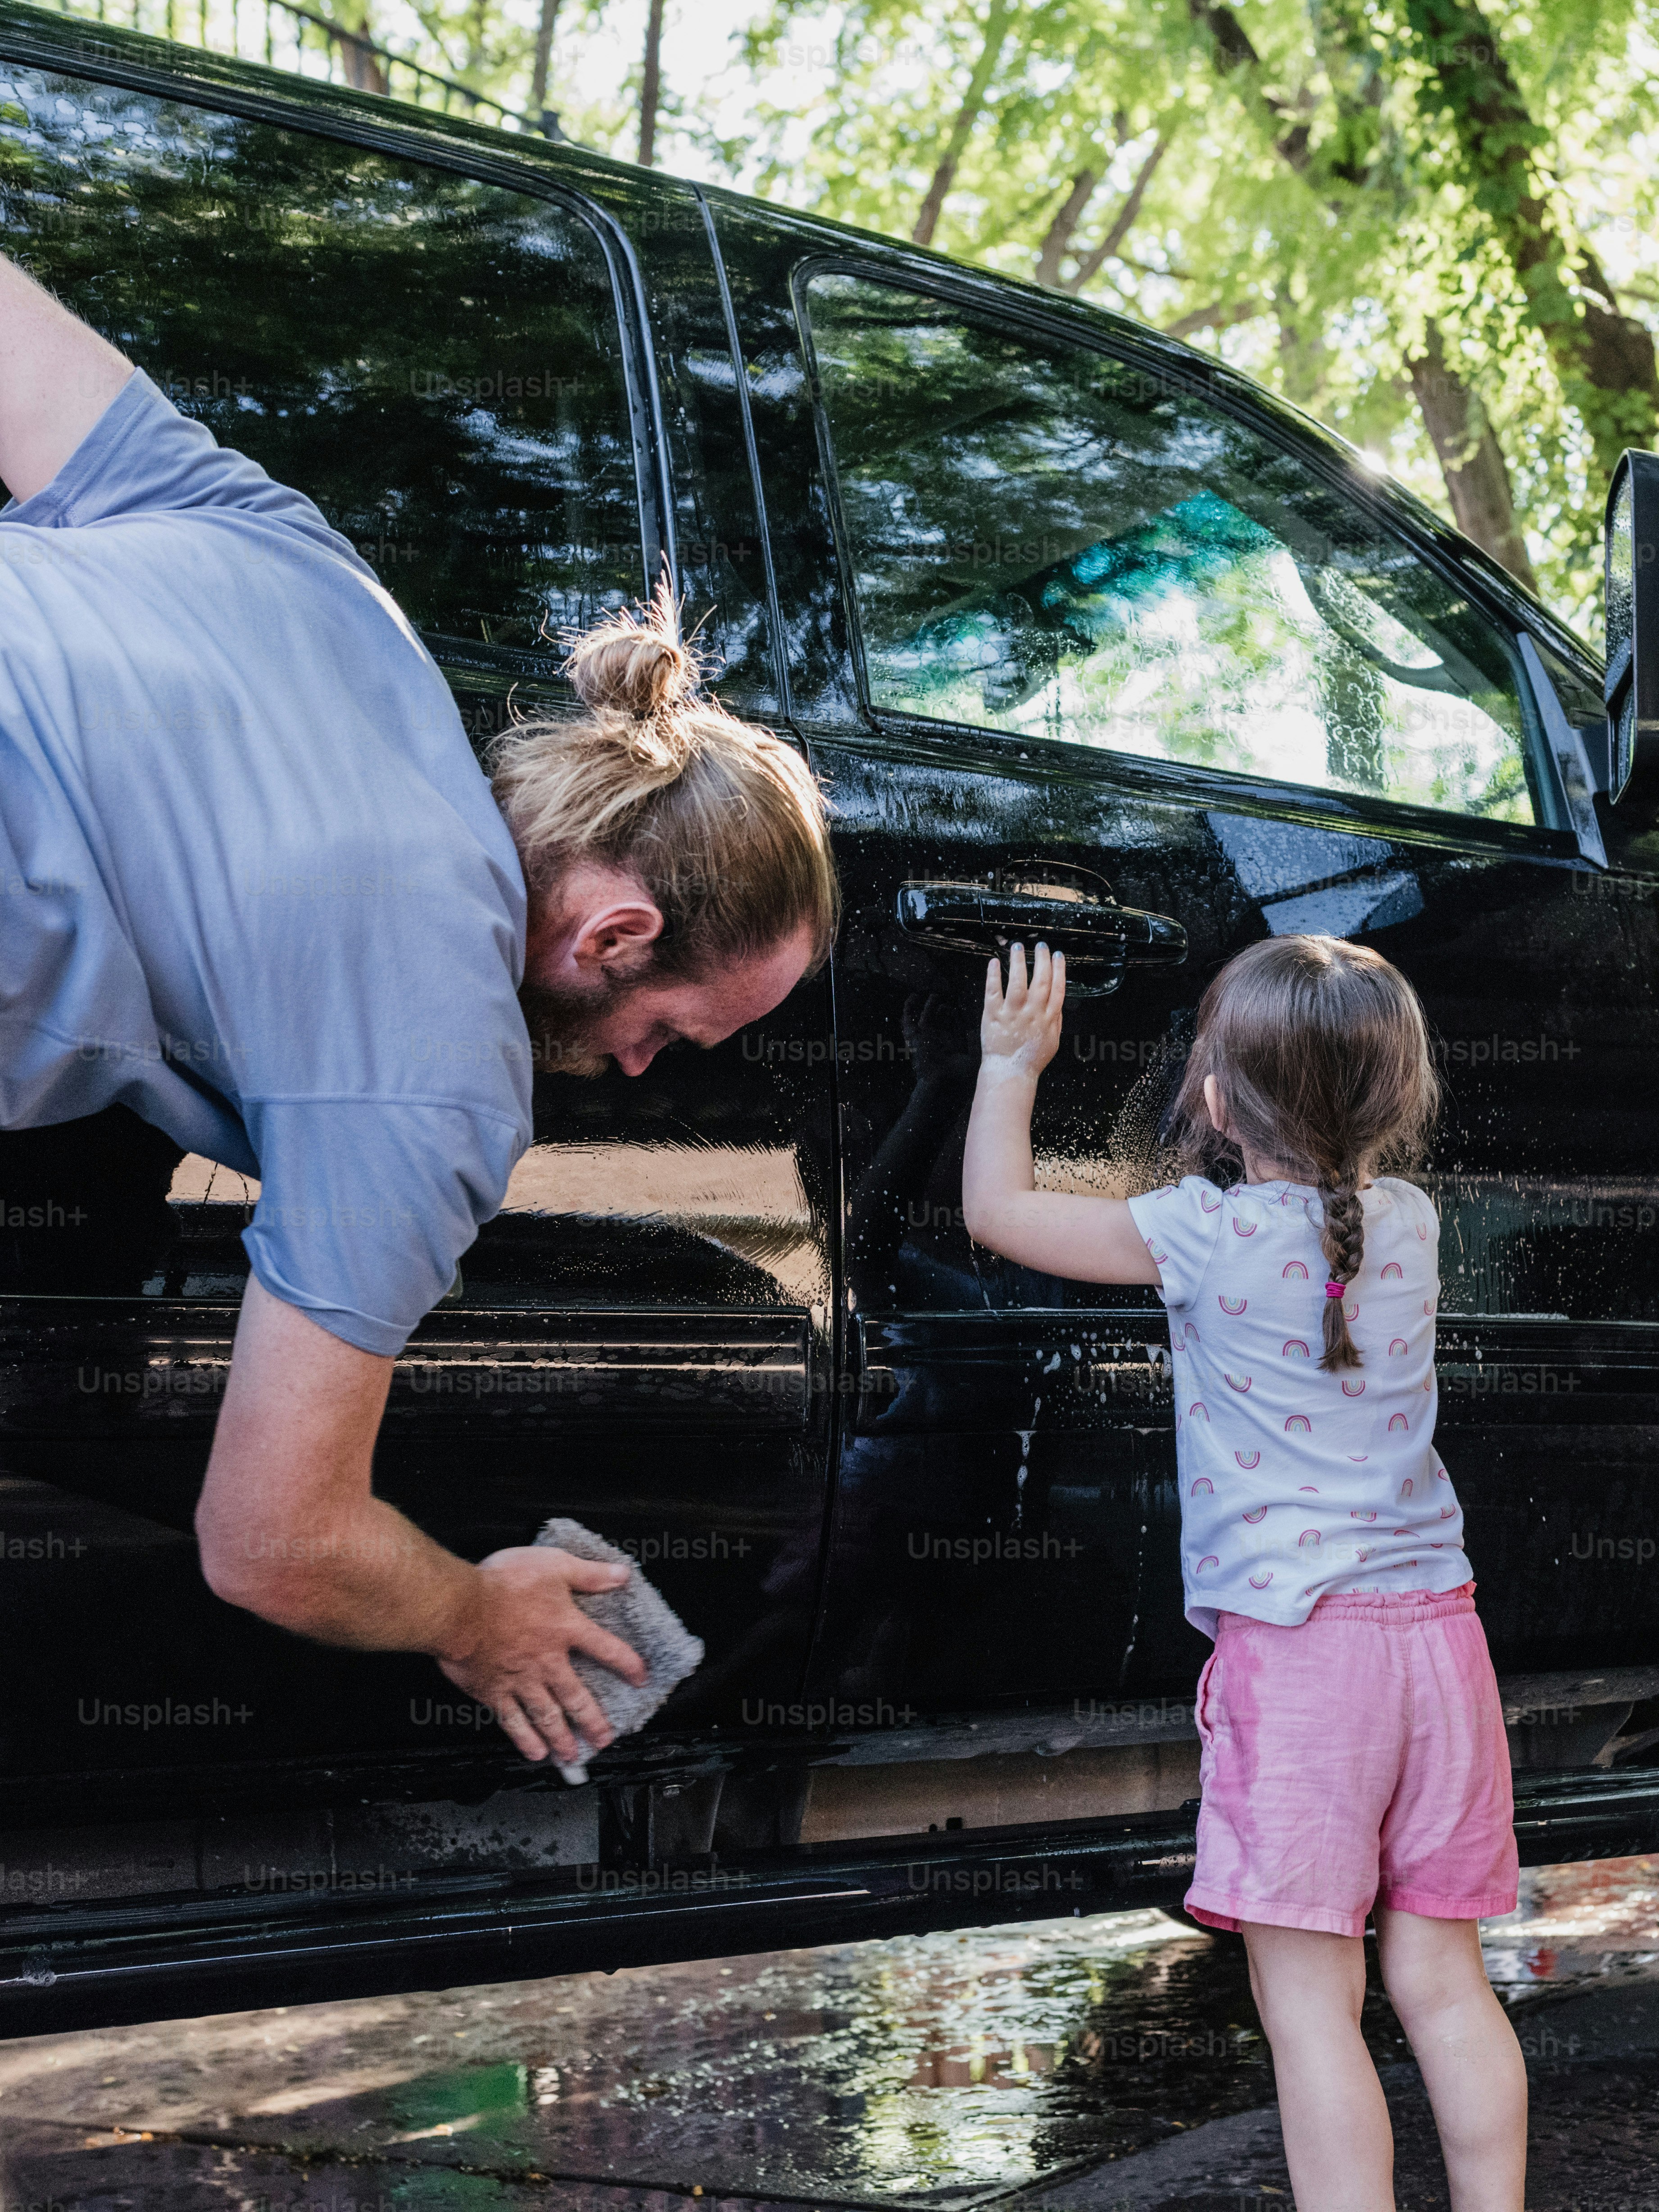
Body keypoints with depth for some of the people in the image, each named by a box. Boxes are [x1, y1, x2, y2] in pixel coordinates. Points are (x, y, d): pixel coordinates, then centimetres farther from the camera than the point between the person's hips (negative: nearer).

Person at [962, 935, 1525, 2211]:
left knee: (1309, 1999, -2)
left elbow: (998, 1210, 3)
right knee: (1443, 1981, 12)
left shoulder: (1209, 1235, -8)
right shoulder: (1411, 1225, 6)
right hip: (1438, 1630, 6)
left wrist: (1010, 1064, 15)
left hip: (1295, 1645, -6)